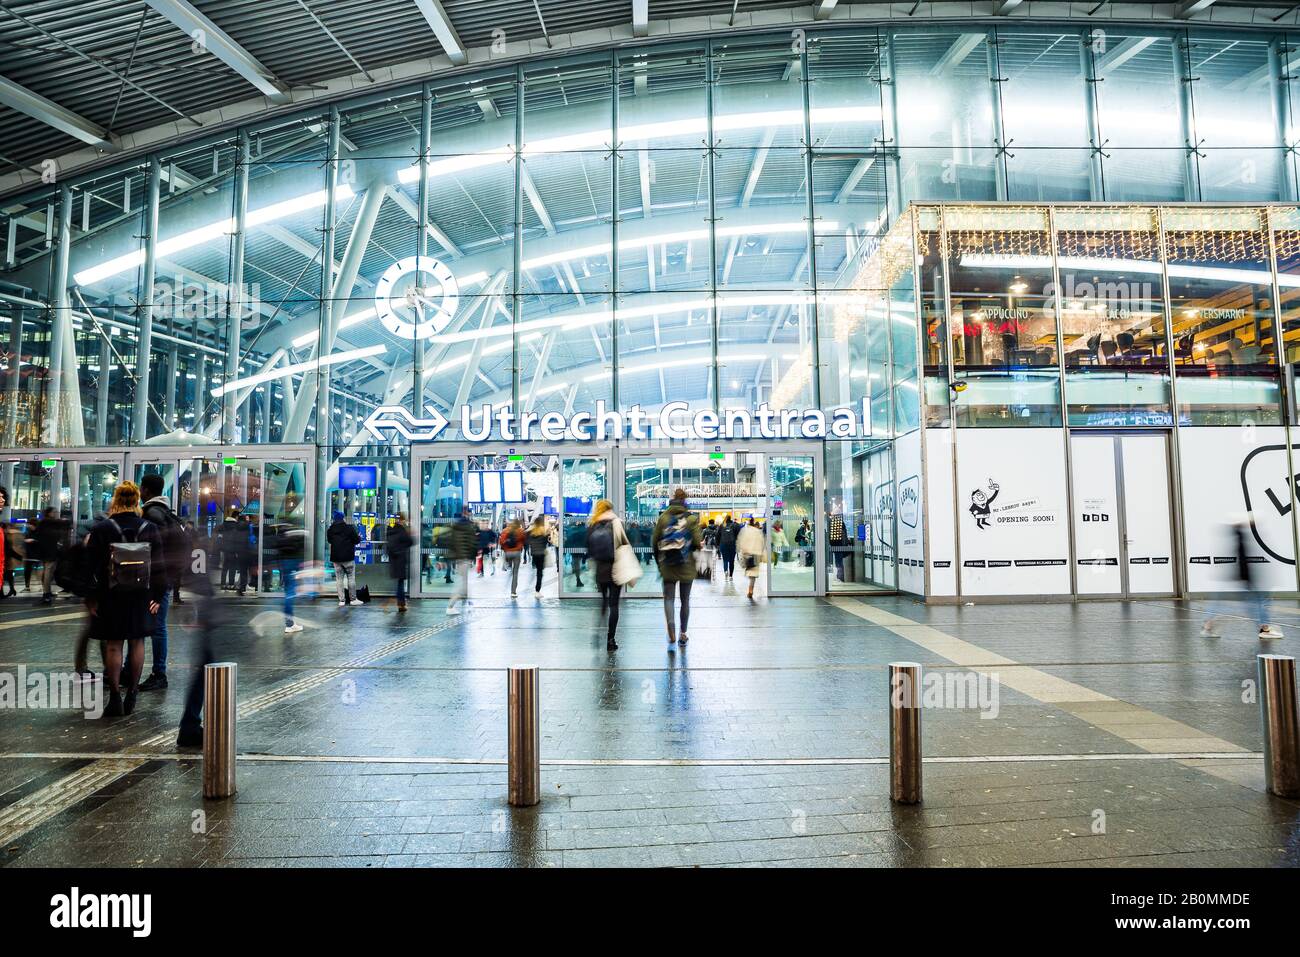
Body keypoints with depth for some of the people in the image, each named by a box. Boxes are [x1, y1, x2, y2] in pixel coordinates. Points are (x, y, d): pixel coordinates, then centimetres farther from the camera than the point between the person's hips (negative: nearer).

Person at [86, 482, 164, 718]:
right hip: (140, 597, 2)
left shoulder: (100, 529, -6)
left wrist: (91, 597, 1)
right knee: (136, 643, 11)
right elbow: (158, 566, 1)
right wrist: (157, 596, 7)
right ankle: (132, 694, 15)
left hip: (110, 596, -2)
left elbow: (92, 566, -5)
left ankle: (115, 697, 4)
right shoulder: (149, 529, 0)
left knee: (113, 645, 3)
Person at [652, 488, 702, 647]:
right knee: (685, 600, 13)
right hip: (687, 565, 0)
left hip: (667, 565, 0)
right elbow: (698, 542, -12)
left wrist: (659, 559, 13)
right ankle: (683, 634, 22)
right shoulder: (691, 518, -8)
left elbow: (654, 541, -2)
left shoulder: (663, 517, -3)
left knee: (669, 598, 3)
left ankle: (672, 634, -17)